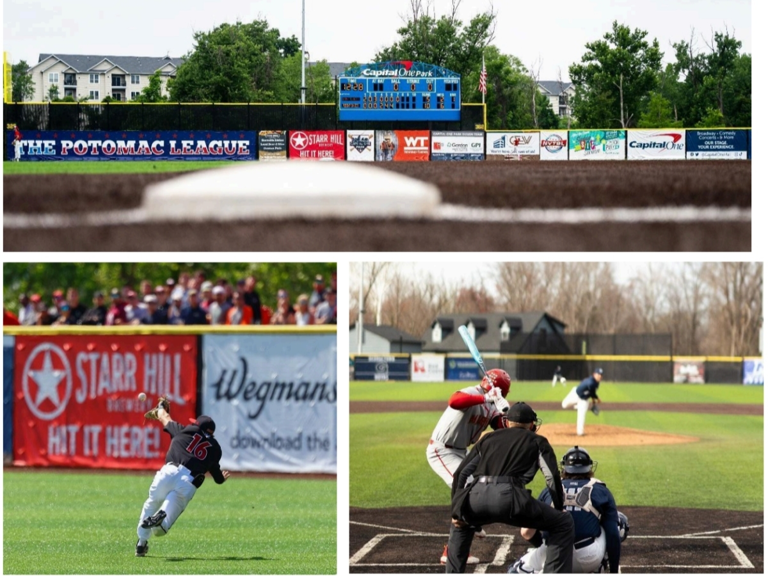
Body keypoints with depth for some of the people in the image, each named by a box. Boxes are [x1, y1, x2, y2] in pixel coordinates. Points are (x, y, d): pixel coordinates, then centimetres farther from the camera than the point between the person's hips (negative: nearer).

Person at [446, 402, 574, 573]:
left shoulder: (488, 438, 34)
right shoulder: (537, 441, 25)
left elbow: (461, 473, 26)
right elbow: (552, 477, 10)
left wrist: (455, 510, 28)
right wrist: (558, 508, 22)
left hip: (475, 496, 4)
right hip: (508, 497, -4)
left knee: (460, 524, 40)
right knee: (564, 524, 10)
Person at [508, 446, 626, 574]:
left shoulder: (549, 490, 19)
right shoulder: (601, 490, 15)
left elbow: (527, 532, 14)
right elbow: (613, 534, 8)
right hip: (588, 560, -1)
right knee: (619, 521, 24)